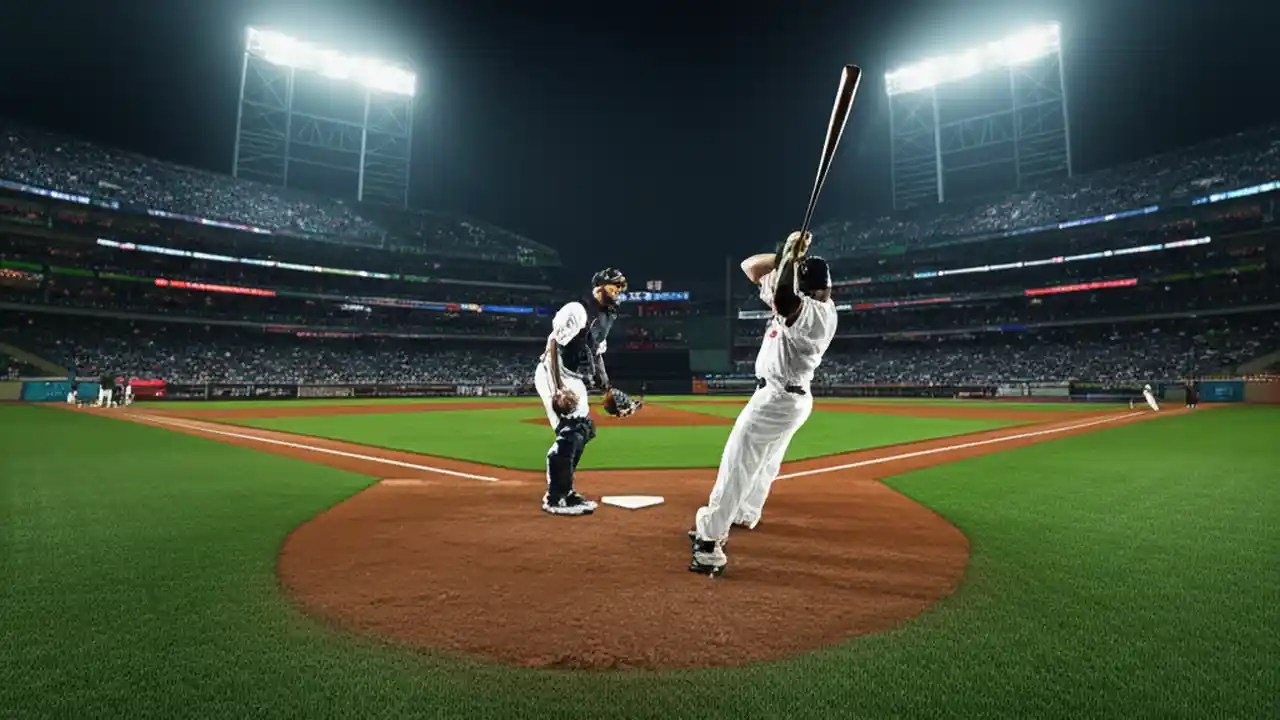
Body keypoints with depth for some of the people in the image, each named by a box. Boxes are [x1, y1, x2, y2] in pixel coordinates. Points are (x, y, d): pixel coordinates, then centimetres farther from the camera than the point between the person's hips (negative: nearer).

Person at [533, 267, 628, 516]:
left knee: (582, 431, 13)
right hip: (555, 376, -10)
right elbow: (552, 347, -22)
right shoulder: (576, 310, -17)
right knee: (570, 432, -15)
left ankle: (563, 490, 25)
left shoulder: (606, 316, 13)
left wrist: (607, 388, 13)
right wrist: (557, 389, -29)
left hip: (575, 380, 10)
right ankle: (554, 499, -5)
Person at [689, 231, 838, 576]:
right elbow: (751, 267, 4)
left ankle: (709, 544, -9)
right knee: (764, 461, 27)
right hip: (788, 398, 11)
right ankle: (746, 514, 49)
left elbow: (782, 299, -48)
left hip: (777, 399, -11)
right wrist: (787, 256, -12)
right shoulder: (806, 303, 3)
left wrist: (790, 256, -35)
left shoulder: (816, 313, -24)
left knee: (737, 465, -11)